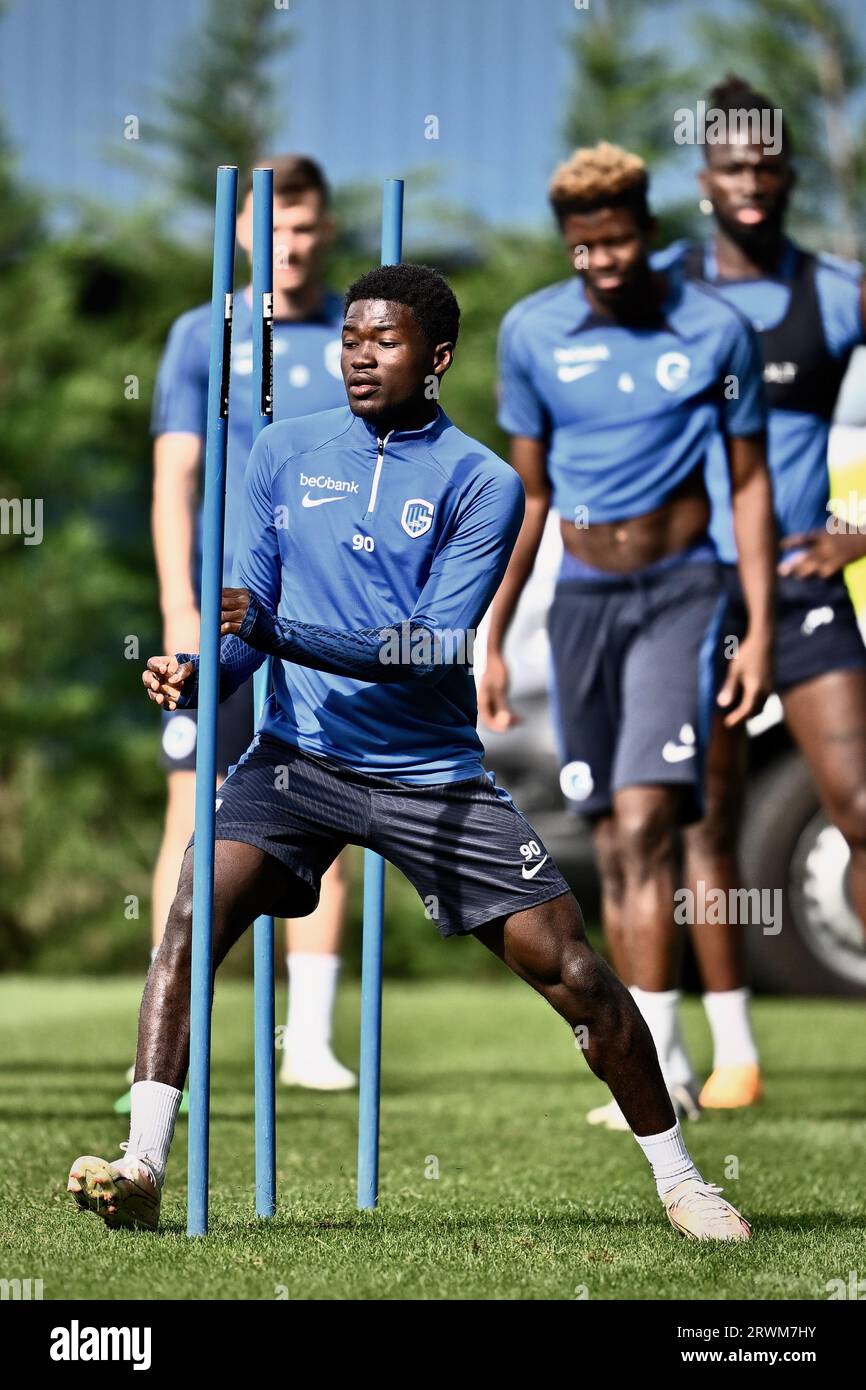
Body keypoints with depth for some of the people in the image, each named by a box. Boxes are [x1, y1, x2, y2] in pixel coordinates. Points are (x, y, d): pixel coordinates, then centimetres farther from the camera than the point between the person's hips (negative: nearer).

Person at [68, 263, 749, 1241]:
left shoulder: (482, 484, -6)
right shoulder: (285, 452, 6)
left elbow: (440, 648, -17)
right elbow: (250, 619, 7)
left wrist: (280, 631, -28)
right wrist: (196, 673, -16)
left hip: (431, 772, -2)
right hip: (297, 752, 2)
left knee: (569, 968, -3)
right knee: (193, 912, -22)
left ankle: (674, 1176, 16)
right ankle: (143, 1168, -24)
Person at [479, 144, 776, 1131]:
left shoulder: (714, 331, -4)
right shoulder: (531, 333, 2)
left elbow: (748, 483, 4)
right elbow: (529, 494, 11)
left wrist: (761, 629, -3)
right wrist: (491, 641, 9)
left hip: (680, 588, -3)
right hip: (583, 596, 3)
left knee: (646, 819, -18)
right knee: (612, 843, 2)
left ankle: (655, 1058, -18)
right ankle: (661, 1074, 10)